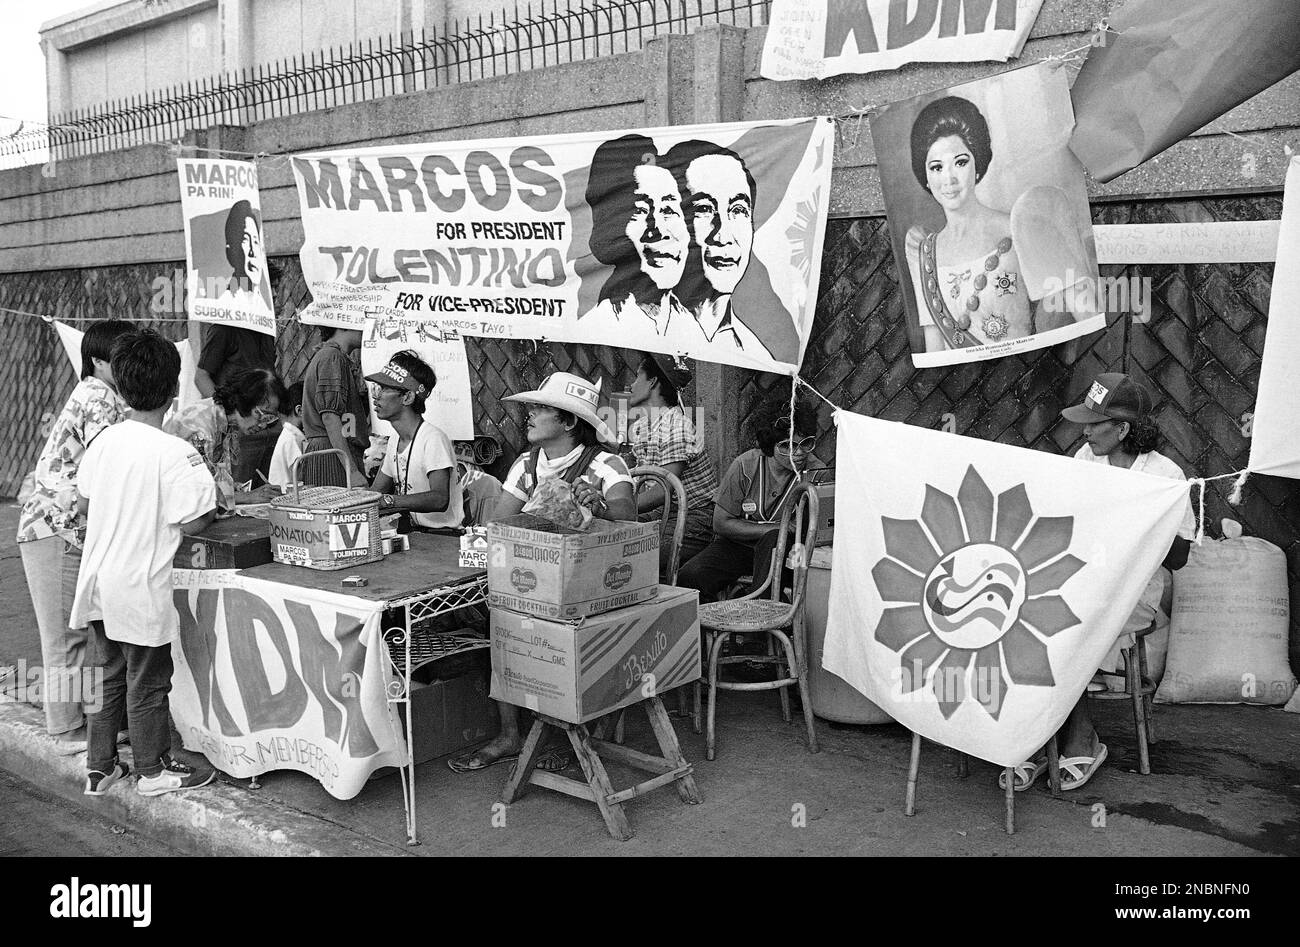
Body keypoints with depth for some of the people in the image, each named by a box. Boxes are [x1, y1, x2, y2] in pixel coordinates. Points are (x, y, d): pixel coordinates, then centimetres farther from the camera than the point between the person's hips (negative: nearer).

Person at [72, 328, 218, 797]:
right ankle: (154, 771, 23)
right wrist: (210, 506, 0)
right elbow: (191, 523, -19)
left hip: (99, 582, 6)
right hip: (141, 588, -6)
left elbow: (85, 504, 10)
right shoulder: (175, 453, -20)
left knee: (107, 675, 19)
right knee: (147, 682, 8)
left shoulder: (104, 440, 0)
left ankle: (99, 767, 30)